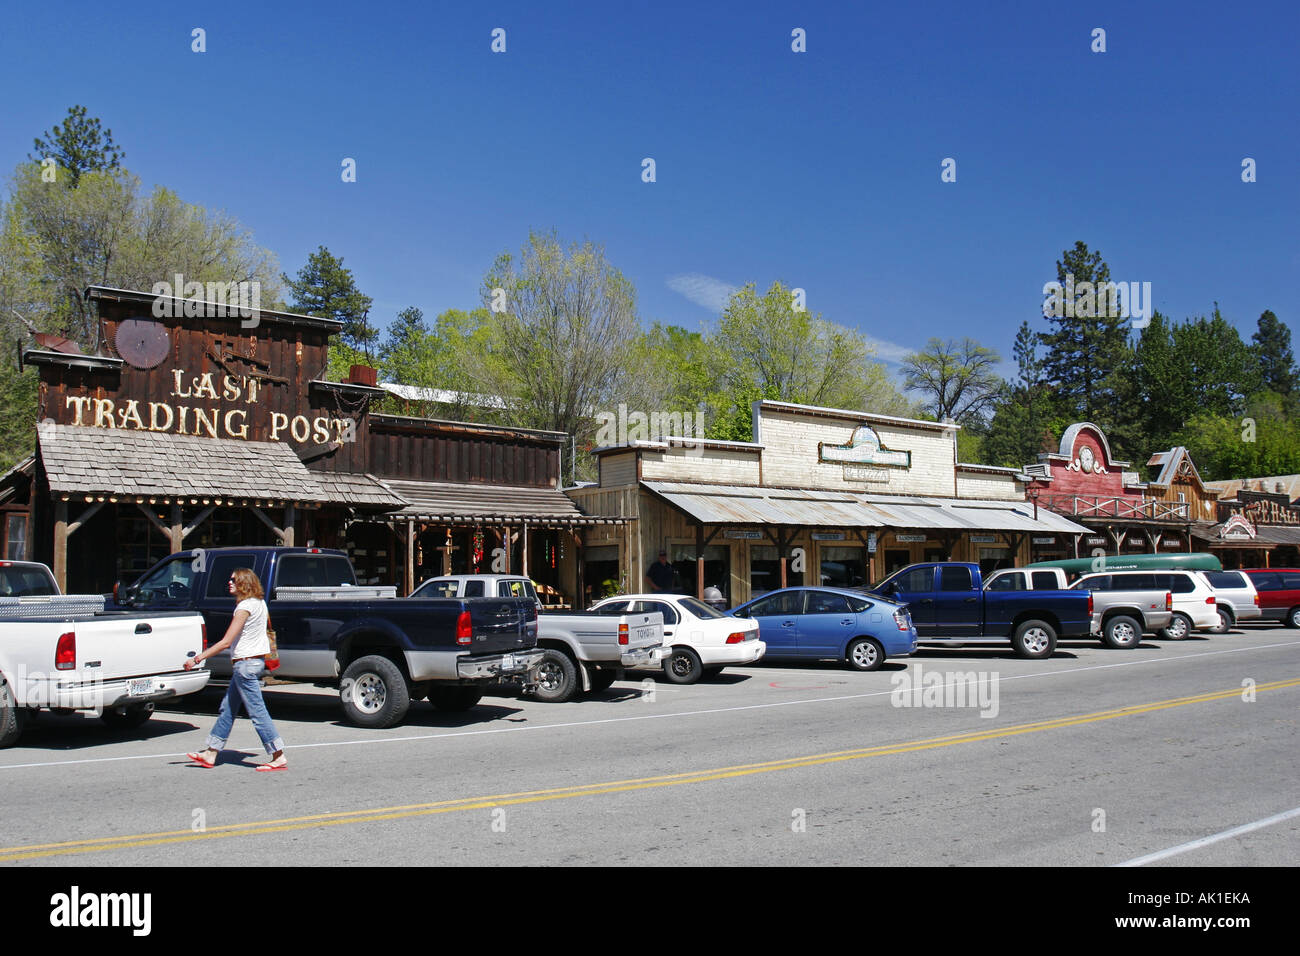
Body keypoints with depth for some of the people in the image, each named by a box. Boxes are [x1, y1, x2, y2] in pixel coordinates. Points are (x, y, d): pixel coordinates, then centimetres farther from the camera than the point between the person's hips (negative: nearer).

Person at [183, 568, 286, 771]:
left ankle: (279, 757, -6)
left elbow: (226, 642, -19)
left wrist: (197, 659, -15)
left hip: (246, 663, -10)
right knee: (228, 708, 15)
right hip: (257, 660, 10)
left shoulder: (245, 607, -17)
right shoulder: (260, 603, 11)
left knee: (257, 711, -7)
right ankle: (211, 754, 21)